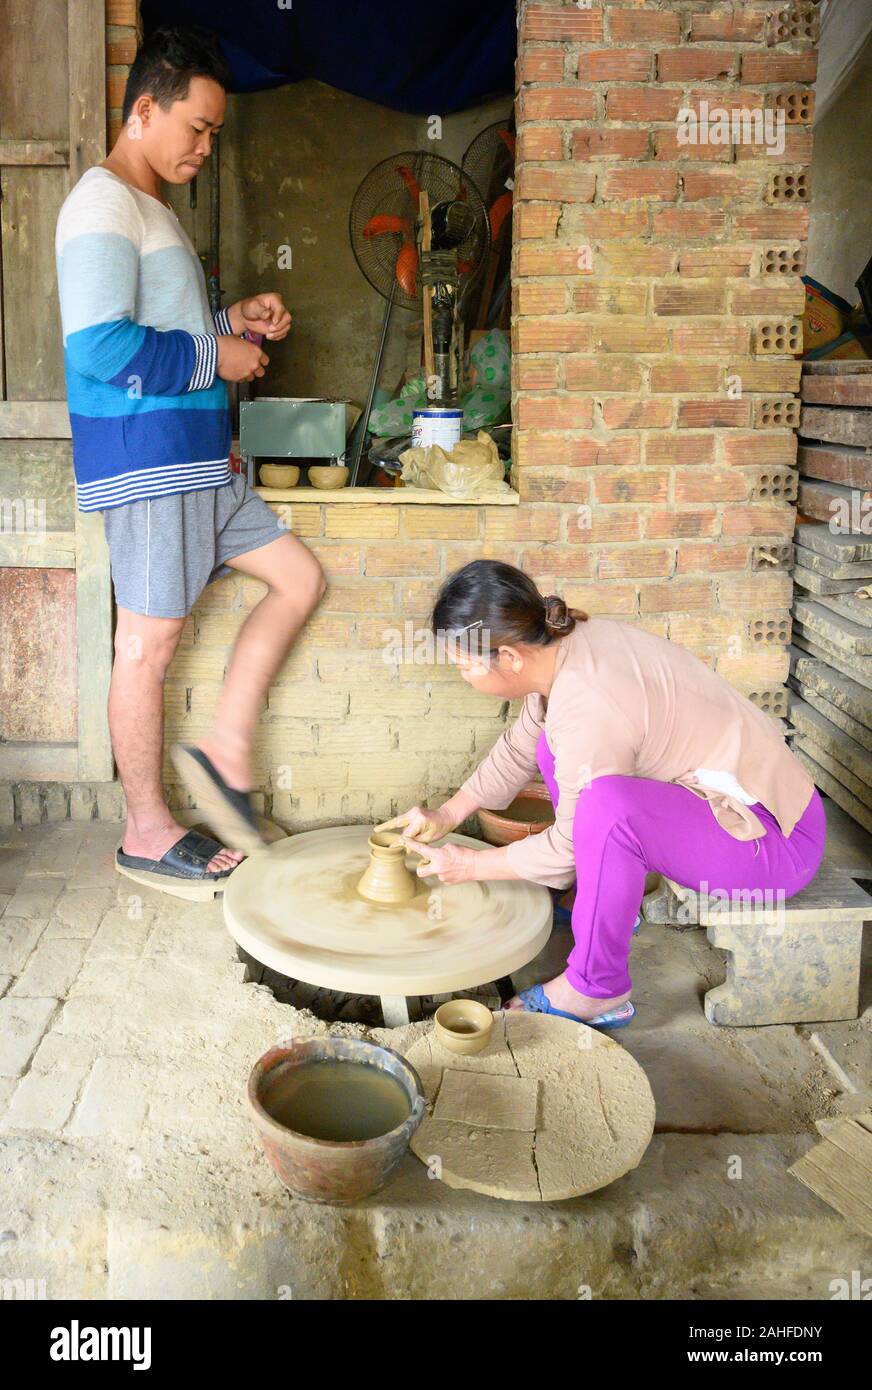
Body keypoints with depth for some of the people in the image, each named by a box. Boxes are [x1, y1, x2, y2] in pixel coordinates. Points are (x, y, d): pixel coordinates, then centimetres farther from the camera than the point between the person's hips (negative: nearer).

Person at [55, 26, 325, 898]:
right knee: (149, 642, -3)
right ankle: (147, 834, 10)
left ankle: (225, 751, 12)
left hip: (197, 459, 10)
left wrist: (230, 321, 12)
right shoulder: (104, 205, -11)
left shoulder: (150, 207, 21)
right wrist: (213, 356, -13)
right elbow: (102, 346, -23)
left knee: (300, 577, 9)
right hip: (146, 460, -10)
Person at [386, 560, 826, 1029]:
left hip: (777, 842, -9)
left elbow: (569, 849, -17)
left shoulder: (589, 712, -30)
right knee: (554, 746, 9)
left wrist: (472, 865, -4)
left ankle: (595, 993, -15)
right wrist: (447, 815, 10)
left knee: (609, 804, -35)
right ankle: (608, 898, 16)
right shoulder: (567, 643, -6)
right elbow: (520, 745, 12)